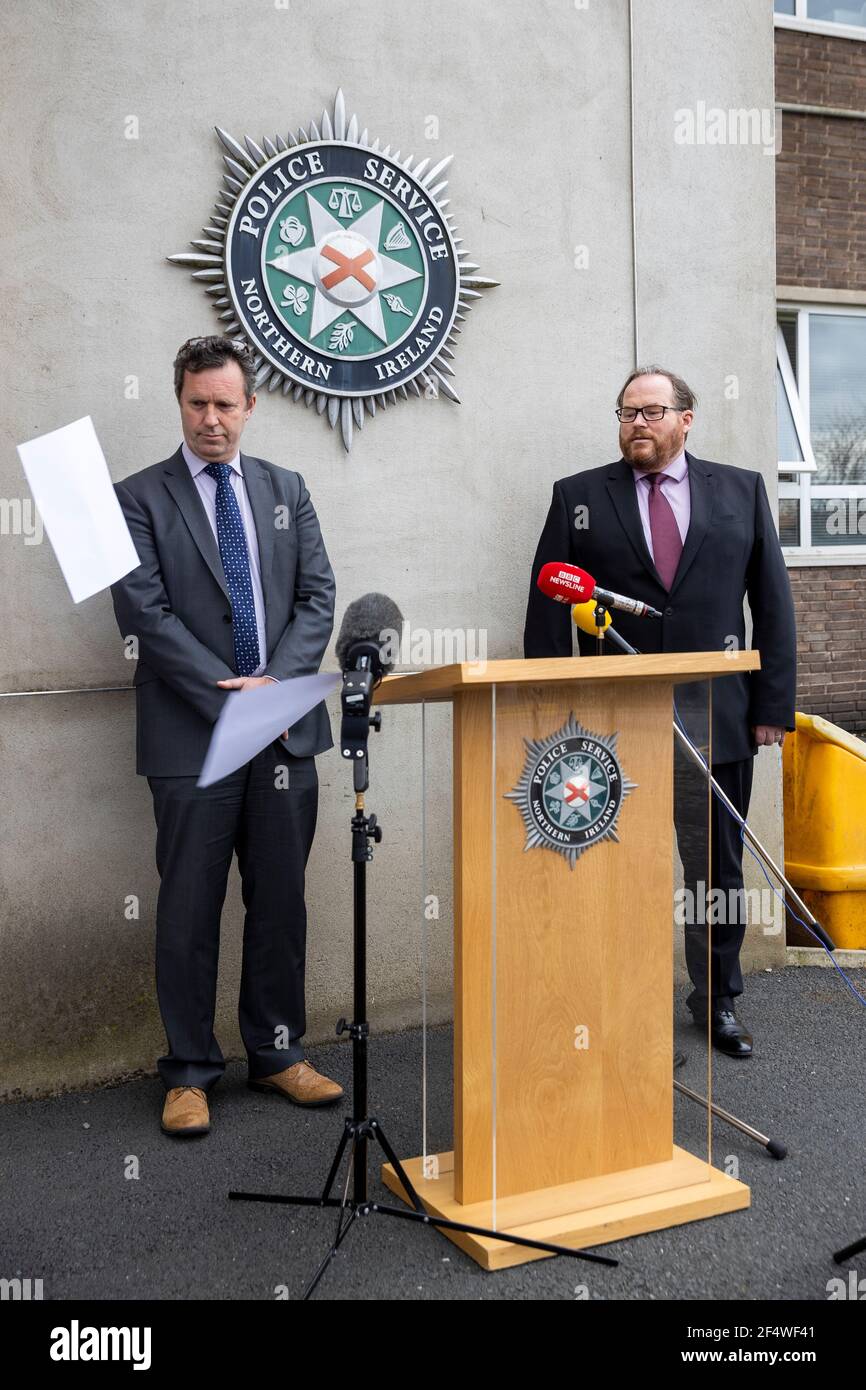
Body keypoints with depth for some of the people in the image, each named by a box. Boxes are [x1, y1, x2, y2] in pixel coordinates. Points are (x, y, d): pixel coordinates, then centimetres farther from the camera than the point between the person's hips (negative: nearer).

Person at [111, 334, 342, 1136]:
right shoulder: (140, 497, 1)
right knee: (190, 910, 4)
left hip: (284, 730, 4)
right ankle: (190, 1071, 18)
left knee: (281, 902, 11)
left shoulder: (286, 490, 12)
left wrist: (275, 683, -9)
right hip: (191, 735, -3)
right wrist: (227, 691, -15)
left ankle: (278, 1054, 25)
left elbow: (317, 597, 6)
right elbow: (144, 612, -8)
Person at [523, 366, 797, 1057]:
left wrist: (774, 705, 2)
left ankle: (718, 1001, 31)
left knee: (718, 870, 12)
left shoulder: (742, 490, 8)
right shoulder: (578, 496, 5)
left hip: (717, 718, 1)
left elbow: (773, 602, 7)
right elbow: (548, 610, 2)